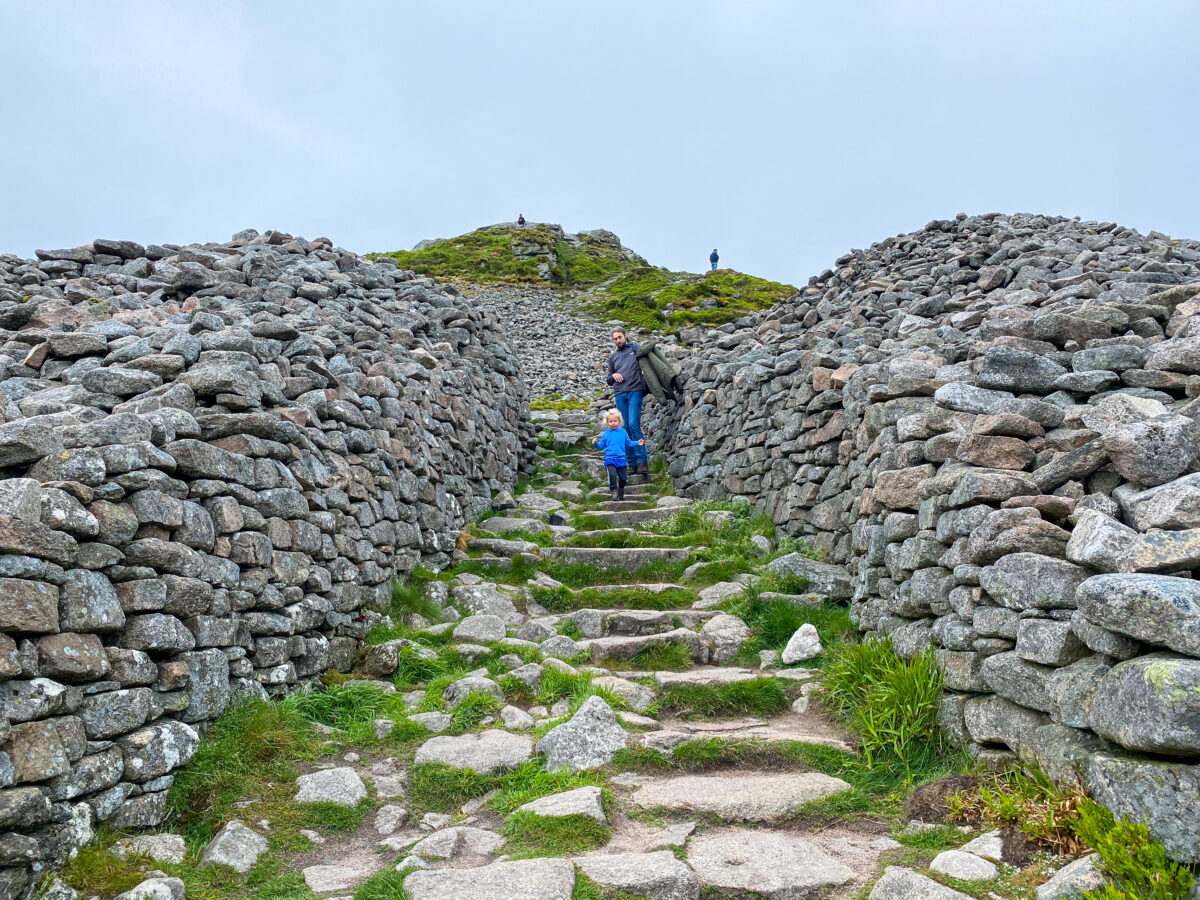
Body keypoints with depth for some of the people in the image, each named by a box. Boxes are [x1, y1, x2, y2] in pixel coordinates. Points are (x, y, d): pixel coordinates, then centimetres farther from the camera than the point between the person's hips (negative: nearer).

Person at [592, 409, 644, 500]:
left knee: (624, 478, 6)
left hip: (621, 459, 2)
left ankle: (621, 489, 35)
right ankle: (613, 492, -7)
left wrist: (637, 443, 5)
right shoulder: (605, 433, 2)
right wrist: (595, 443, -15)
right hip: (610, 459, -2)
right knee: (612, 475, -23)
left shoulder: (623, 432, 7)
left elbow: (628, 443, 16)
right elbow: (601, 445, 4)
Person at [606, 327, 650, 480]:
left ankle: (642, 461, -19)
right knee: (625, 429, 1)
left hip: (635, 391, -4)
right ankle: (633, 462, 5)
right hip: (620, 394, 4)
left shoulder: (635, 349, 8)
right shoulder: (612, 356, 19)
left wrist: (644, 383, -7)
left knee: (634, 425, -18)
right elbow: (609, 380, 22)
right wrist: (613, 376, 0)